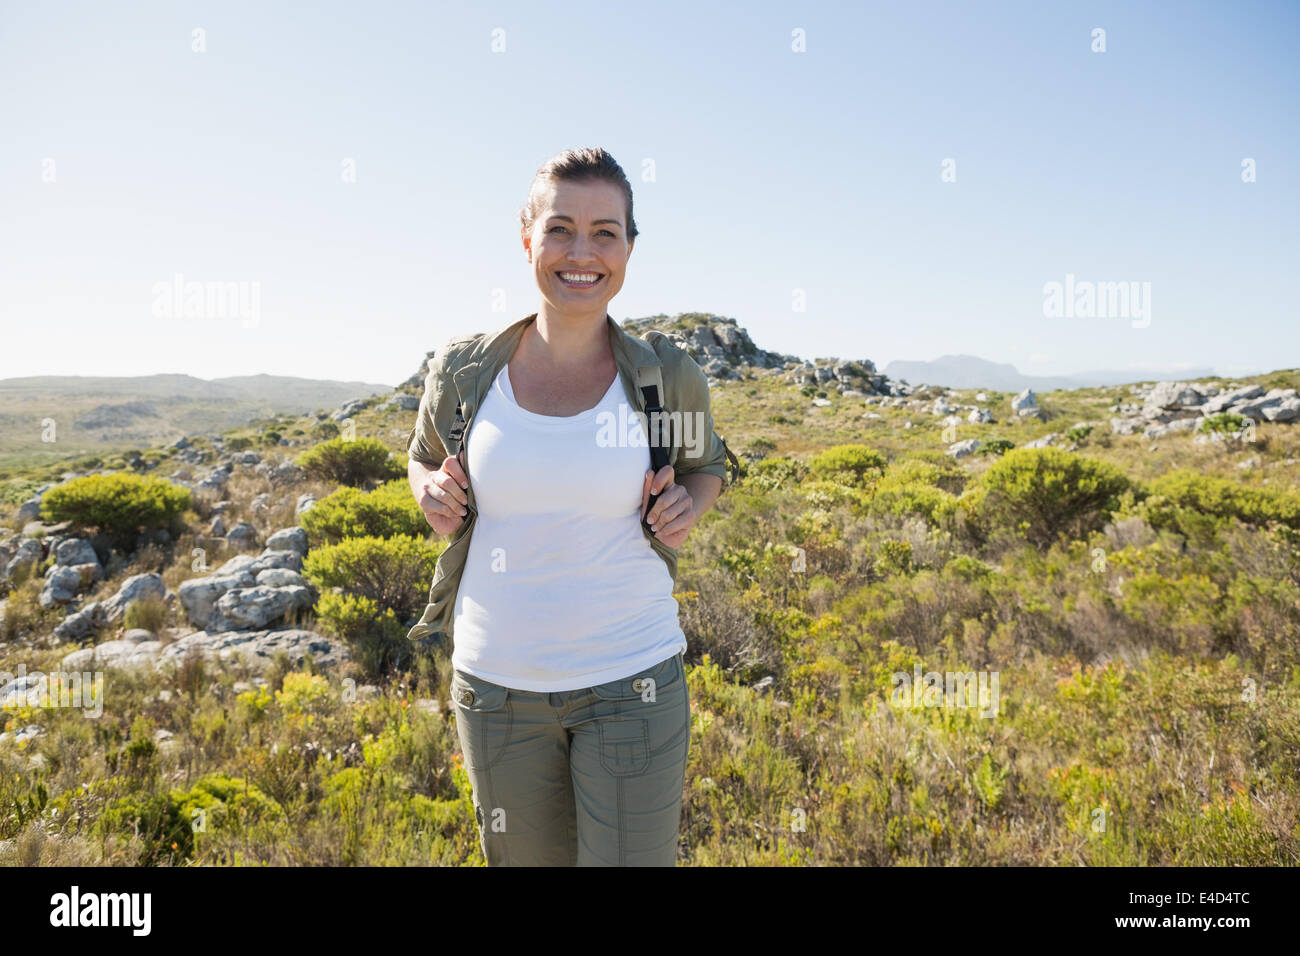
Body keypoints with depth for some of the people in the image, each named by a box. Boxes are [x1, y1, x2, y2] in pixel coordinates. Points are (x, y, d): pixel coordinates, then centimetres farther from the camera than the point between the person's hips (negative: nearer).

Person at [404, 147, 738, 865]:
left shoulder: (667, 377, -6)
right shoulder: (463, 372, -4)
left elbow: (706, 464, 13)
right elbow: (425, 456, 16)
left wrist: (688, 505, -9)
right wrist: (433, 496, -6)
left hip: (632, 680, -1)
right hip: (497, 682, 2)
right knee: (529, 859, 19)